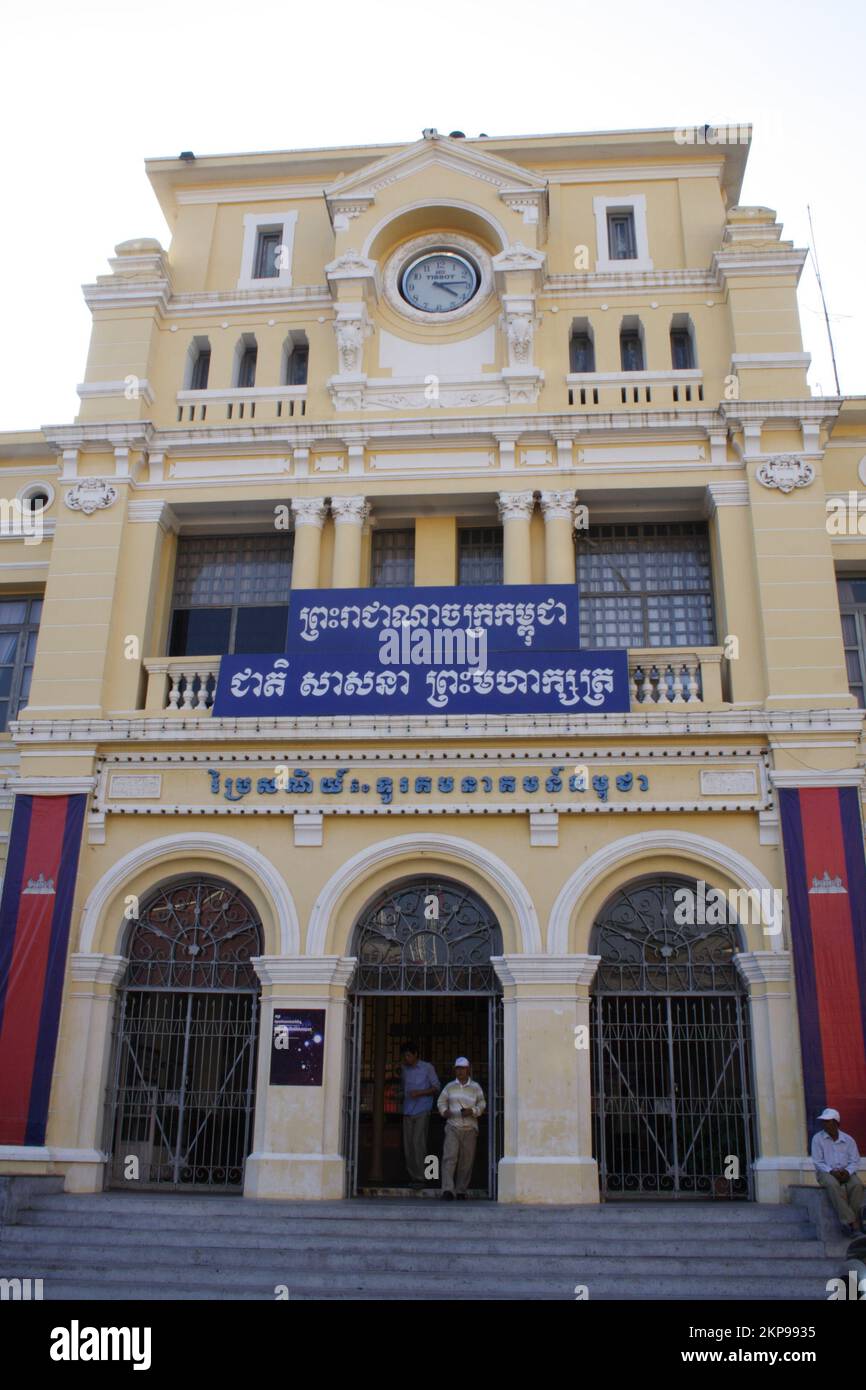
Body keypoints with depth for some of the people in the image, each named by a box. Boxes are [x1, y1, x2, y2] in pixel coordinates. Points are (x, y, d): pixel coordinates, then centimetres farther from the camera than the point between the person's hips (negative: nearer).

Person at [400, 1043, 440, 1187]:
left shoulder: (427, 1068, 0)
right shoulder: (405, 1069, 14)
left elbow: (436, 1087, 0)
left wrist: (420, 1093, -11)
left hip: (422, 1111, -5)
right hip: (408, 1111, 5)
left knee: (418, 1142, -12)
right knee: (408, 1143, 1)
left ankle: (420, 1177, -7)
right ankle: (412, 1176, 8)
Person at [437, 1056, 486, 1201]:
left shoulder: (475, 1087, 6)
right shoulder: (450, 1086, 9)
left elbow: (482, 1104, 8)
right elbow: (441, 1101, 16)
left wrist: (473, 1111, -10)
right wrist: (444, 1111, -4)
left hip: (470, 1128, 0)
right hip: (453, 1127, 0)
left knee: (467, 1160, 3)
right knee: (449, 1157, -14)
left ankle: (461, 1190, 16)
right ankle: (448, 1190, -17)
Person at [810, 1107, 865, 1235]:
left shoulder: (848, 1140, 4)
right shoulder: (818, 1138, -1)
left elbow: (855, 1161, 2)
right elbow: (818, 1162, -3)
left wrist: (847, 1171, -18)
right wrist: (832, 1171, -20)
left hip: (845, 1172, 2)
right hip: (826, 1172, -2)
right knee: (833, 1185, -37)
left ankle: (854, 1221, -28)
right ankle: (850, 1221, -38)